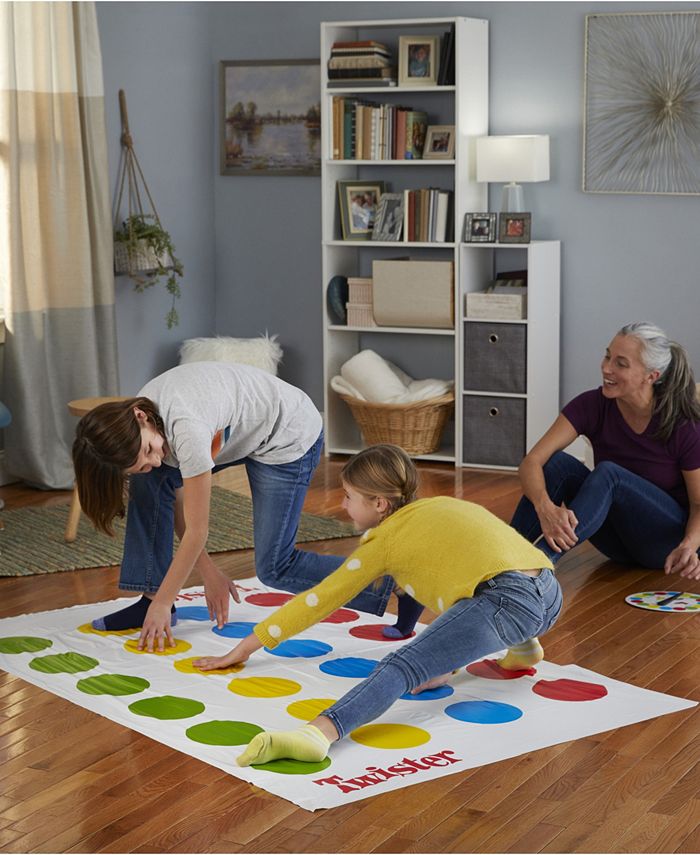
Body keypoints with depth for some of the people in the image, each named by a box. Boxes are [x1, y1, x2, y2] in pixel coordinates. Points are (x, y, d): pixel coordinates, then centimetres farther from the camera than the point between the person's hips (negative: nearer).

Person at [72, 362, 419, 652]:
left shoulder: (186, 427, -38)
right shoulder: (136, 427, -14)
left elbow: (196, 532, -29)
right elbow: (177, 506, -5)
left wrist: (163, 603, -22)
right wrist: (209, 573, -8)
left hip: (289, 435, -8)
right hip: (239, 432, 8)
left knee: (274, 567, -9)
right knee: (150, 483, -9)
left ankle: (392, 589, -2)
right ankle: (150, 598, 1)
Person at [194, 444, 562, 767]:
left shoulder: (386, 539, 9)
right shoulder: (442, 505, 29)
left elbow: (318, 601, 13)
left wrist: (245, 647, 19)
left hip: (505, 601, -8)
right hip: (551, 595, 8)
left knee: (401, 667, -25)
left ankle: (319, 733, -48)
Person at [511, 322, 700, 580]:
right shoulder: (593, 405, -12)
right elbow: (531, 462, -20)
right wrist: (545, 507, -42)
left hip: (667, 536, -3)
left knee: (608, 472, -32)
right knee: (557, 462, -24)